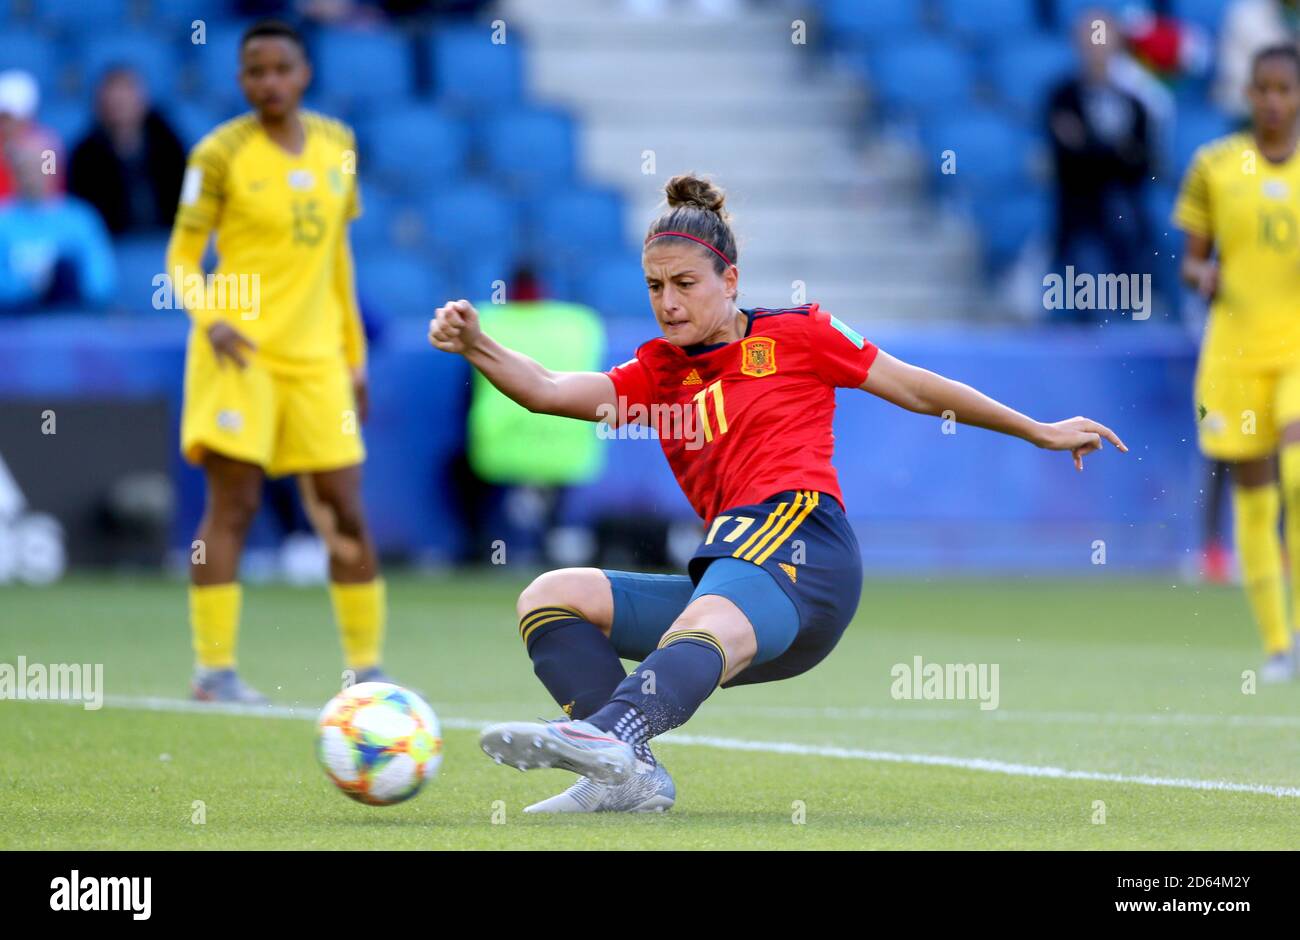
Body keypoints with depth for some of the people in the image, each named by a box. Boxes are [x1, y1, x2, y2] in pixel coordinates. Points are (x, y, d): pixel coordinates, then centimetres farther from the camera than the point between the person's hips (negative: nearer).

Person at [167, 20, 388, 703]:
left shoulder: (337, 144, 10)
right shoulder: (221, 154, -5)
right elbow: (182, 255, -3)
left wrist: (354, 356, 19)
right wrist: (209, 318, -22)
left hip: (317, 357, 5)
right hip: (242, 351, -5)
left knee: (345, 513, 3)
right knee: (233, 505, -8)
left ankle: (366, 667, 12)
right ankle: (214, 668, -4)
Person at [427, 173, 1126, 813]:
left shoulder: (792, 335, 13)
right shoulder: (658, 373, 24)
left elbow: (918, 390, 20)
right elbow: (549, 391, 9)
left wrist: (1042, 433, 25)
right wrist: (476, 346, -10)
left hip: (797, 532, -7)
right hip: (722, 578, 7)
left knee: (706, 625, -39)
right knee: (551, 597, -9)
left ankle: (609, 736, -71)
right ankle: (629, 776, -31)